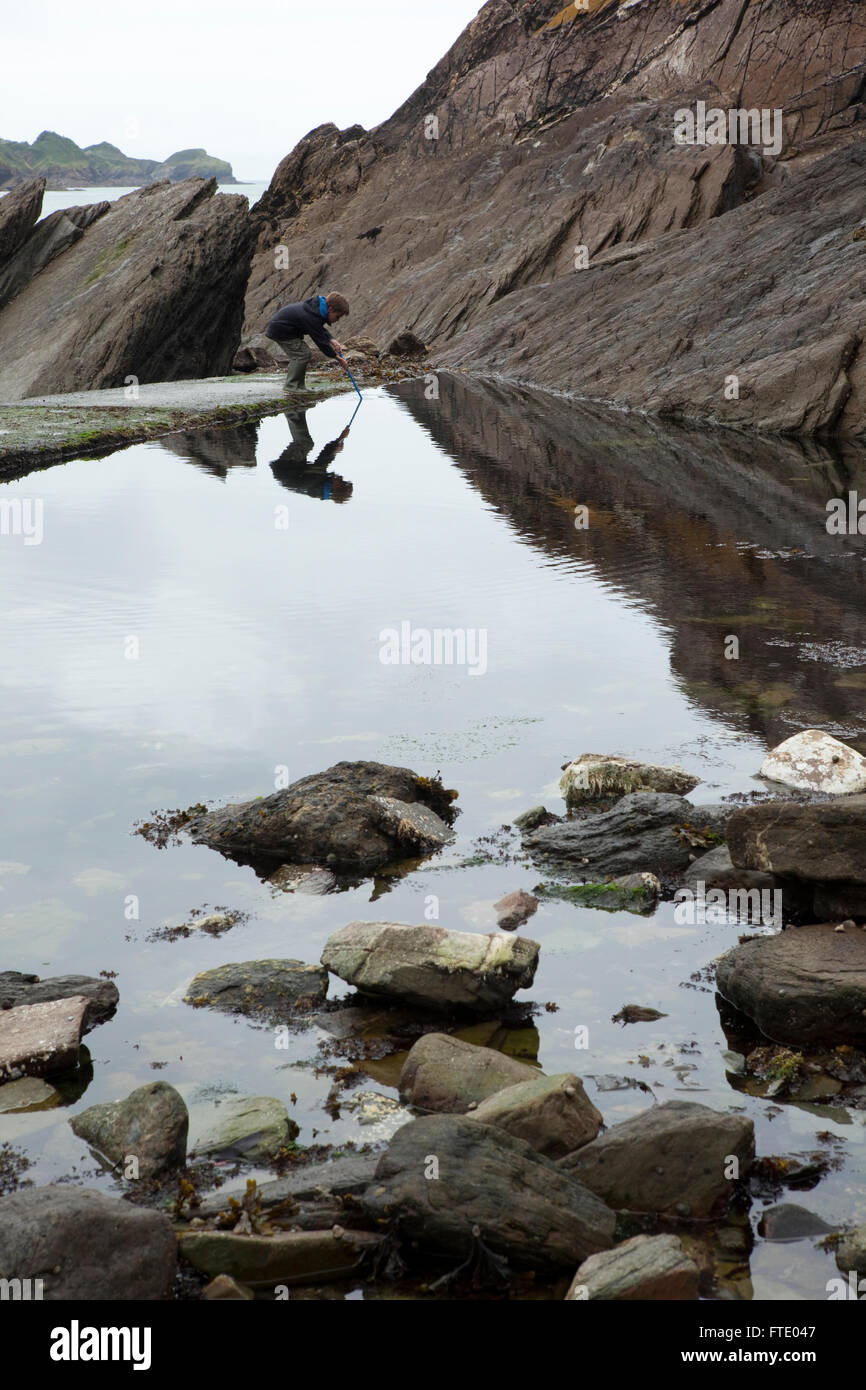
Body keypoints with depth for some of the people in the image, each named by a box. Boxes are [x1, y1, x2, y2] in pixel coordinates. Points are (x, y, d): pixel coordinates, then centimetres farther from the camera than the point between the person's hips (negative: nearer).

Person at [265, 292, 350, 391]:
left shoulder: (318, 307, -2)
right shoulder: (312, 318, -31)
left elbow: (321, 329, 10)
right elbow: (321, 340, -26)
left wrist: (332, 340, -8)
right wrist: (337, 357, -20)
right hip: (279, 330, -10)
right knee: (302, 354, -15)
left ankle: (299, 386, 11)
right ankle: (291, 386, -11)